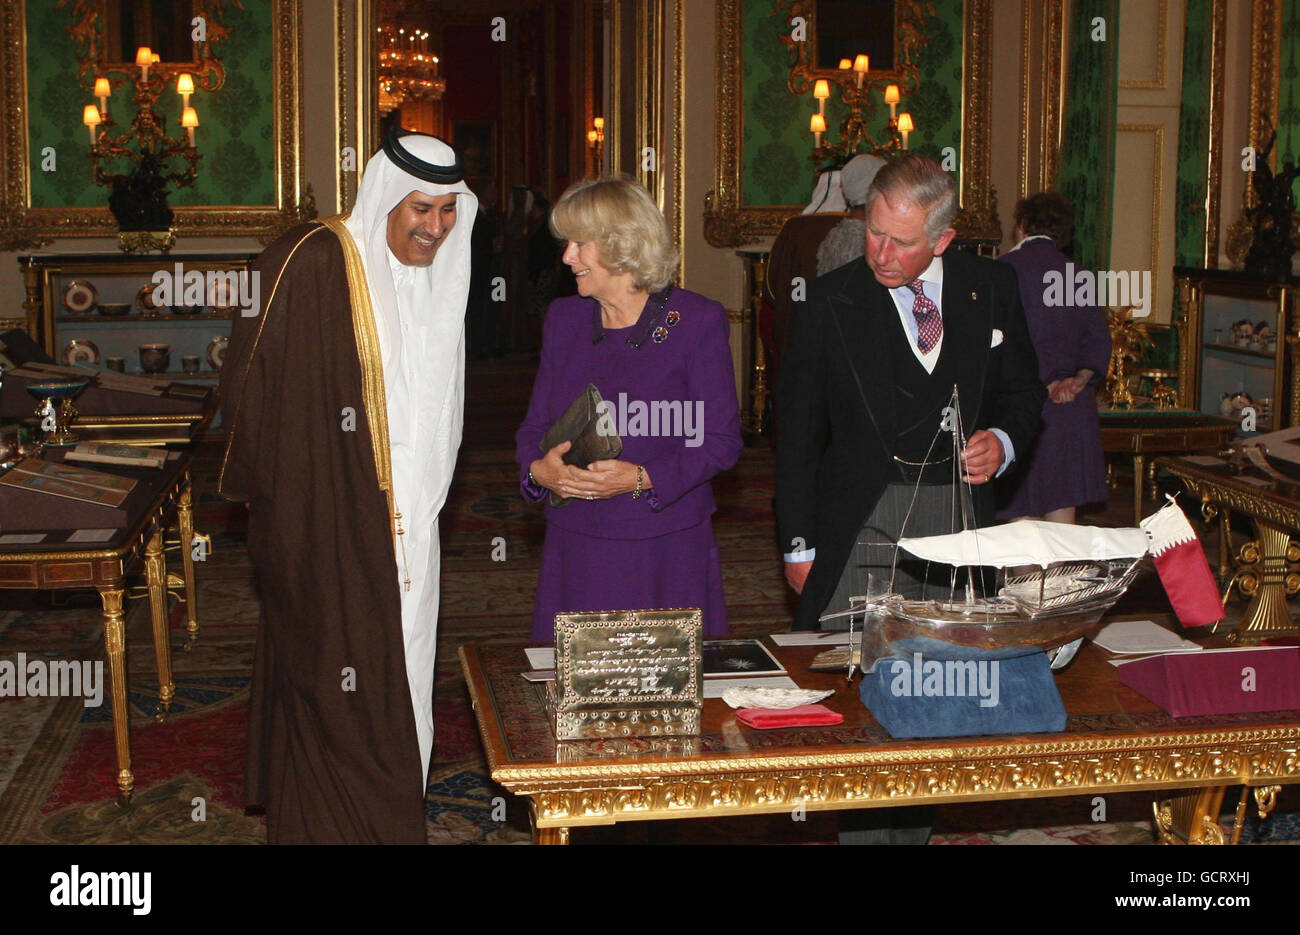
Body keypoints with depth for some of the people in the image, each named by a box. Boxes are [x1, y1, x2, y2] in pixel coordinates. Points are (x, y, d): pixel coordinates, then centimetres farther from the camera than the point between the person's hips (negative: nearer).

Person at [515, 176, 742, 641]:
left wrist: (643, 479, -19)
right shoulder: (563, 318, 11)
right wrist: (538, 467, -9)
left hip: (667, 551, -4)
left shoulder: (697, 320, -4)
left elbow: (722, 439, -6)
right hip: (577, 549, 4)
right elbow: (535, 424, 14)